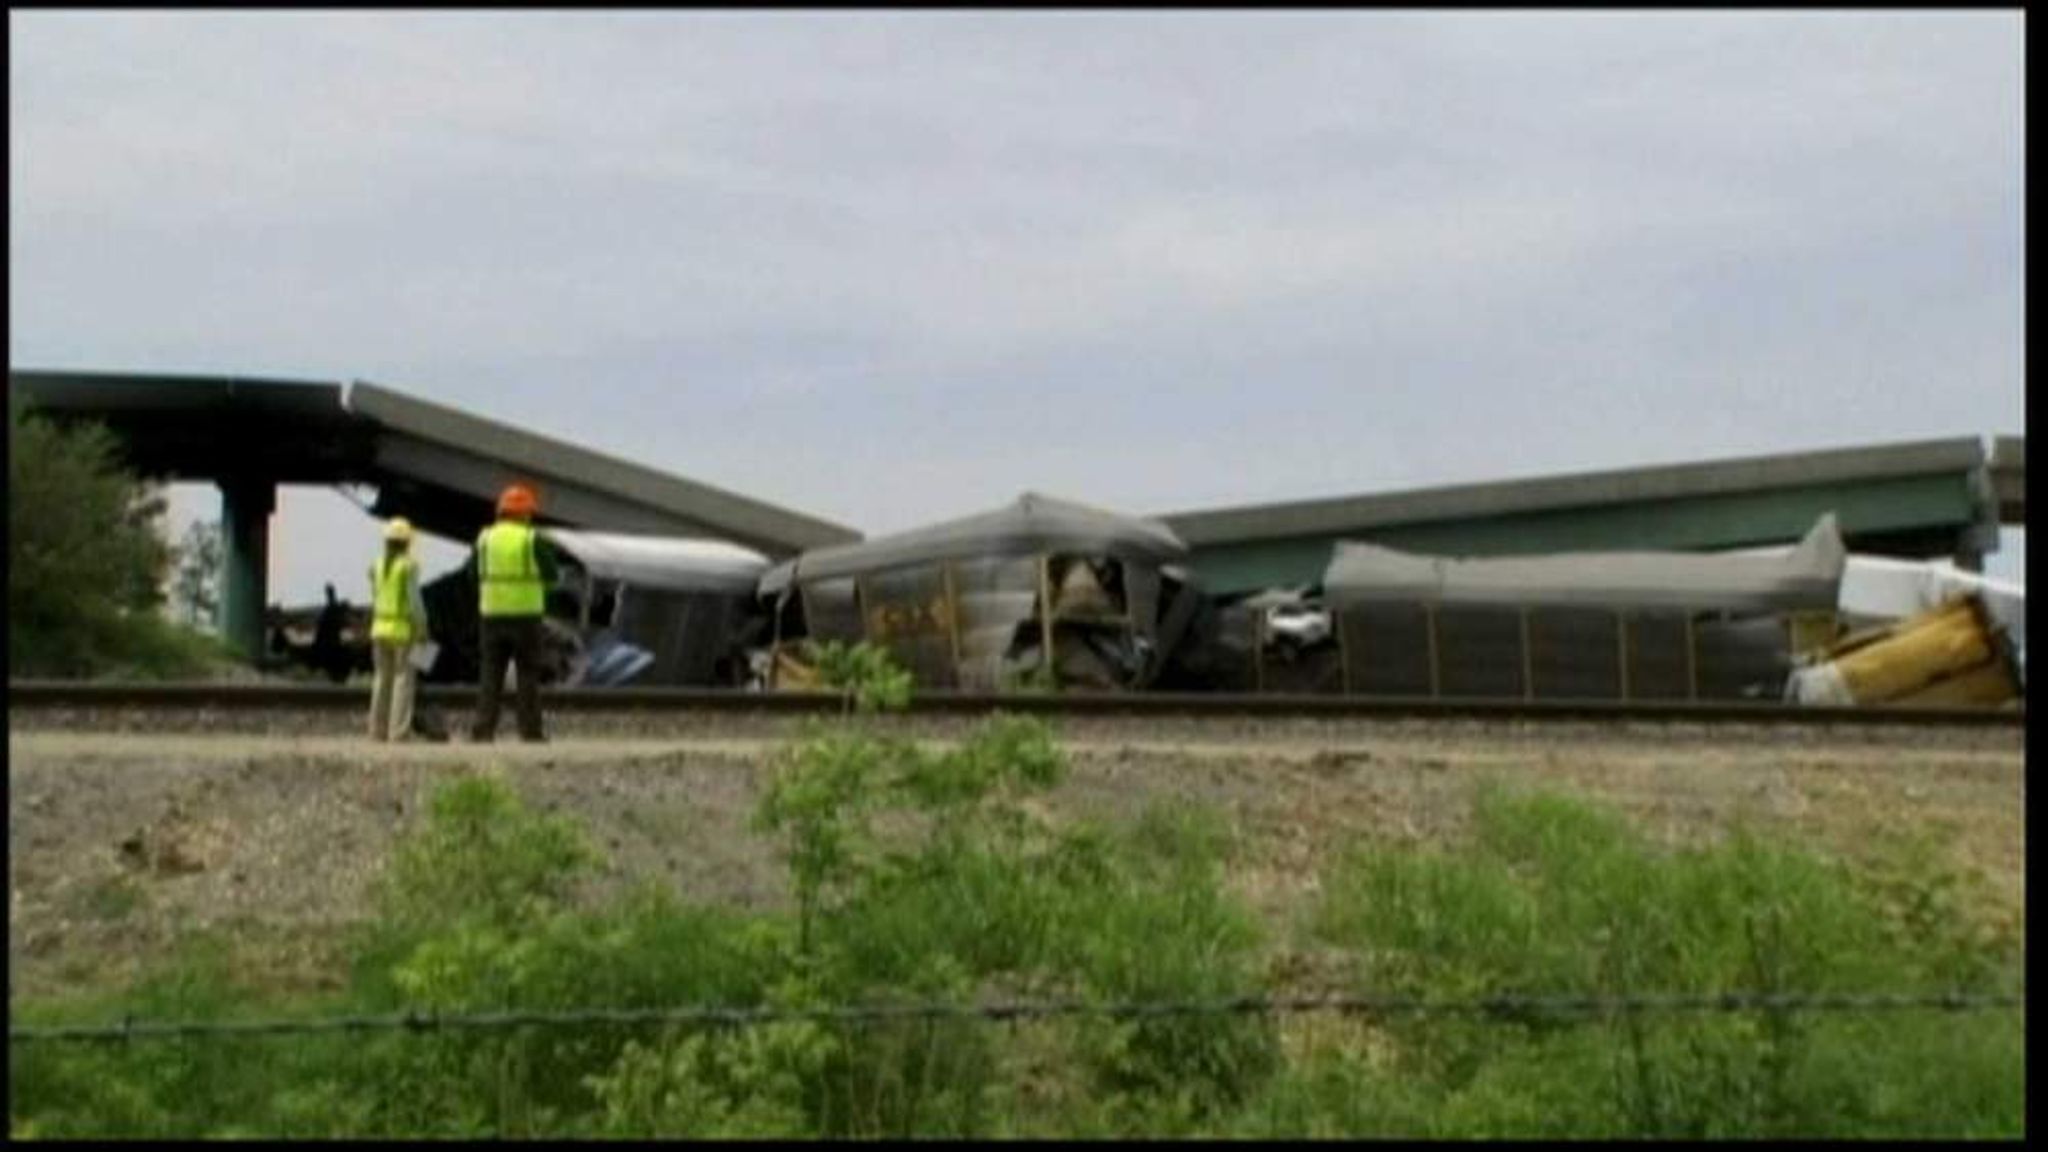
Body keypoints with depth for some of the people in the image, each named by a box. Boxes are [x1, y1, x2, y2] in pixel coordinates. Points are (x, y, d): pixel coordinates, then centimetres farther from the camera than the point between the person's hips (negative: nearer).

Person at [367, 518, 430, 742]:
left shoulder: (378, 565, 6)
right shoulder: (409, 565, -11)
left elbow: (375, 598, 12)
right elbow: (414, 599, -15)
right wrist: (422, 627, -10)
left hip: (380, 627, 5)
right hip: (403, 629, -5)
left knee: (382, 679, 10)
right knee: (403, 678, -4)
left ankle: (378, 731, 8)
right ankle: (399, 731, -10)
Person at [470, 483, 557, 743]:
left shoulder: (484, 538, 4)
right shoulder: (532, 539, -6)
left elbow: (475, 574, 7)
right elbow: (551, 576, -4)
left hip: (491, 614, 3)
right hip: (525, 614, -3)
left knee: (490, 673, 5)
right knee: (528, 674, 3)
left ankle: (483, 728, -1)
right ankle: (530, 730, 2)